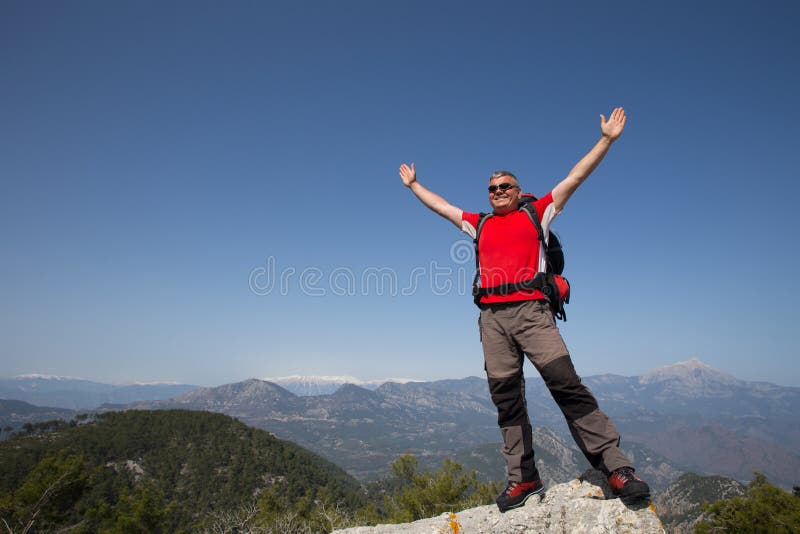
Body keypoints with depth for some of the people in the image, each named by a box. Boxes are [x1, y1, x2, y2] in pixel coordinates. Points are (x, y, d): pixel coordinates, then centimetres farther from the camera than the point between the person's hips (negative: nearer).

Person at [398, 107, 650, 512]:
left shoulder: (537, 213, 16)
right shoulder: (479, 224, 24)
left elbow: (575, 177, 14)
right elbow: (440, 205, 35)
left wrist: (606, 139, 12)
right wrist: (413, 184, 43)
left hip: (530, 311, -3)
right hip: (492, 317, 4)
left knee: (566, 385, -13)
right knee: (506, 398, 1)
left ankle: (616, 467, -5)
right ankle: (523, 478, 8)